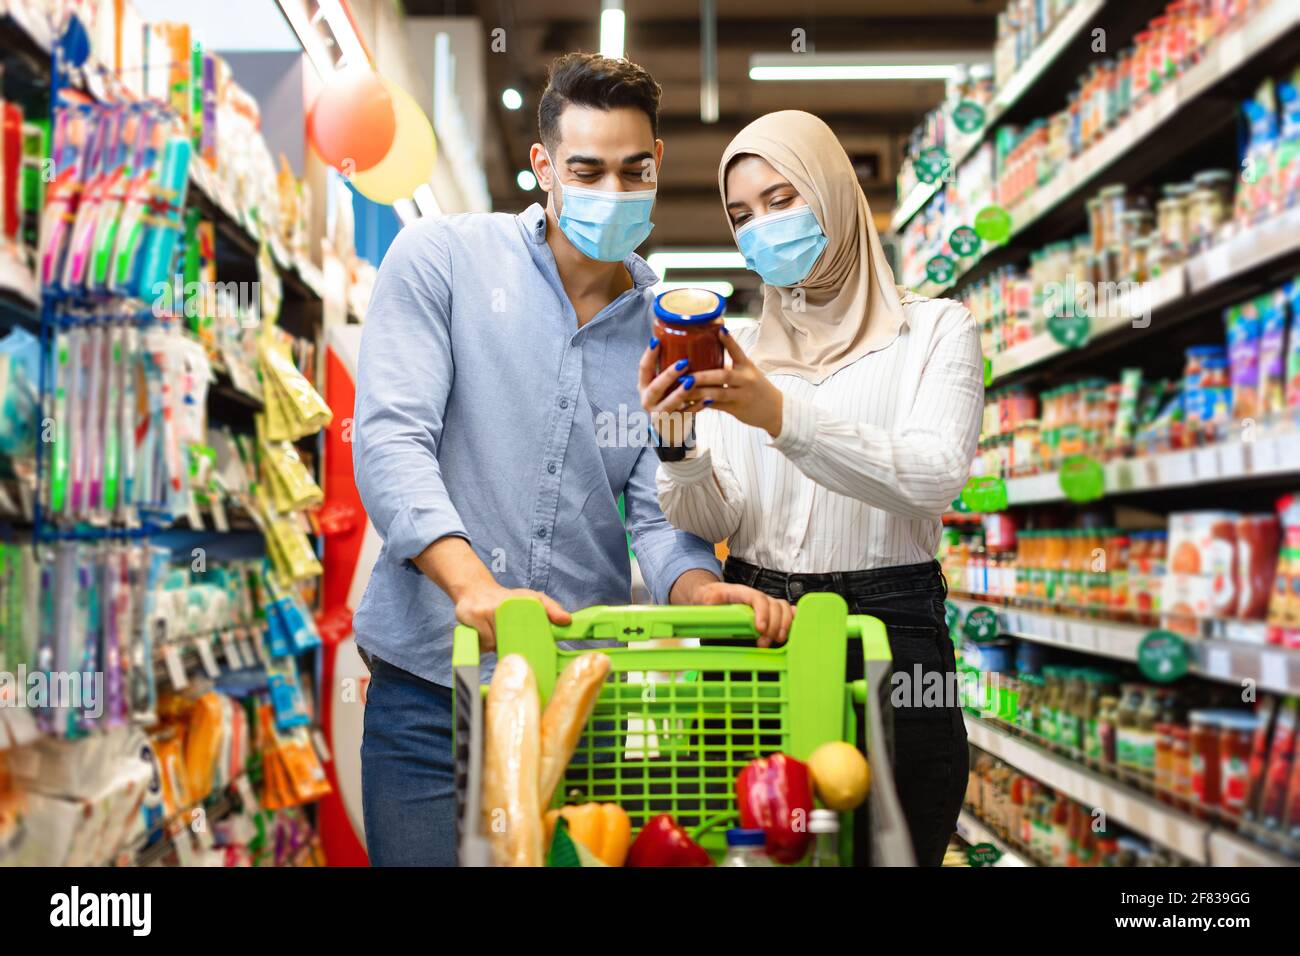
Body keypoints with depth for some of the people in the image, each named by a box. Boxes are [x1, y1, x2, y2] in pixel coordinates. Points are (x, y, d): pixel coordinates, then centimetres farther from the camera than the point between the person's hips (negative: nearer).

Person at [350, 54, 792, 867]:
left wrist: (701, 588, -23)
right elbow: (391, 440, -12)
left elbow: (661, 513, 0)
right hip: (433, 681, -2)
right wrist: (473, 584, -28)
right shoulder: (442, 258, -1)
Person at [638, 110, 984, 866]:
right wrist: (680, 442, -18)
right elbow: (708, 523, 3)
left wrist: (783, 416, -26)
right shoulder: (737, 355, 13)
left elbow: (935, 477, -14)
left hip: (888, 633, -3)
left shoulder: (935, 329, 4)